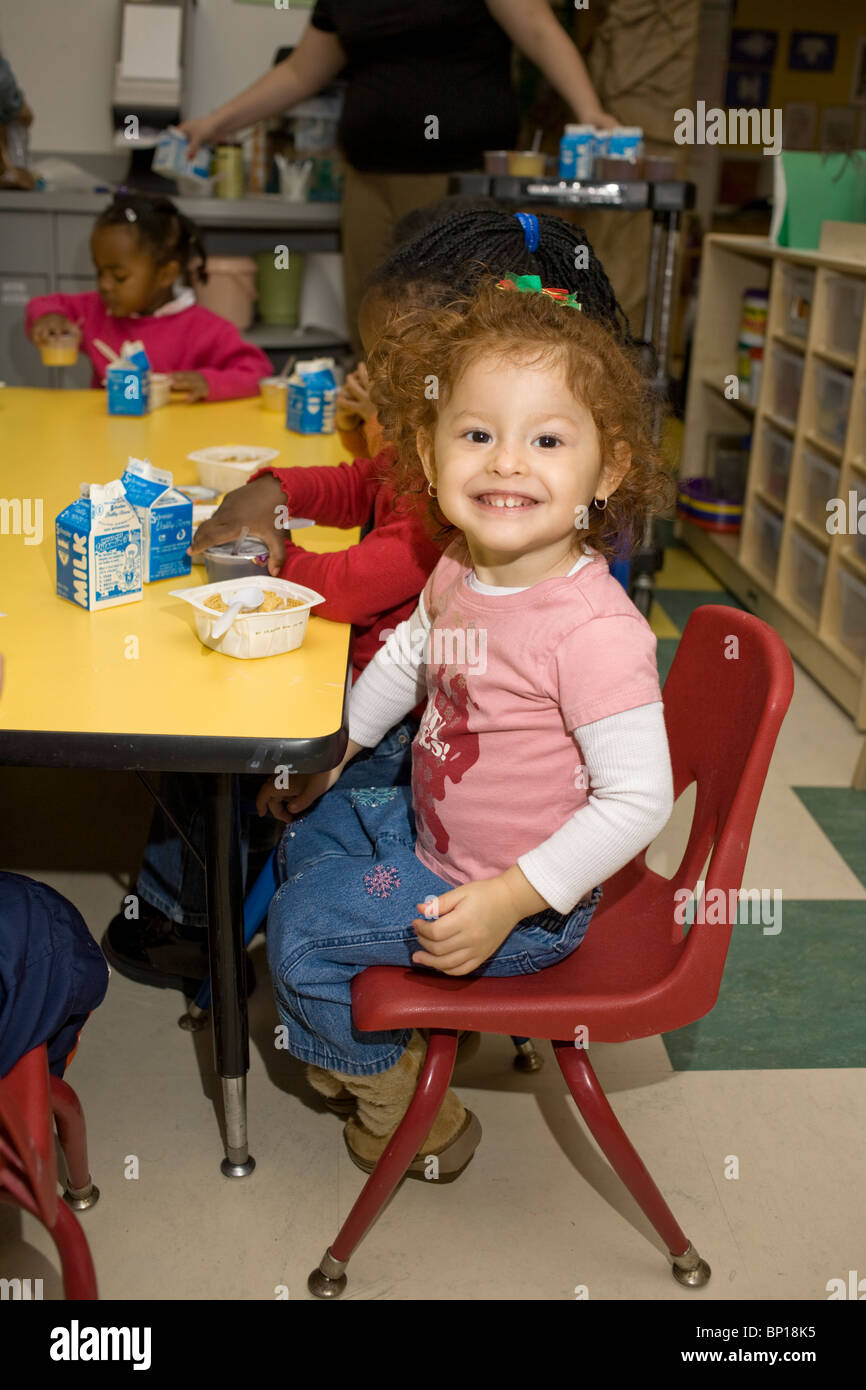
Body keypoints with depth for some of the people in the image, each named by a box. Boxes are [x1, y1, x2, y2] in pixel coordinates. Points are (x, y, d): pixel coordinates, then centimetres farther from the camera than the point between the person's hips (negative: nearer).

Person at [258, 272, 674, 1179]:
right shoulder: (460, 569, -7)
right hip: (428, 827, 8)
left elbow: (639, 798, -31)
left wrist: (509, 899, -32)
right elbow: (405, 661, 13)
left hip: (527, 903, -8)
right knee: (308, 831, 23)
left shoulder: (592, 628, -33)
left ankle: (402, 1112, 23)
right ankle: (347, 1040, 46)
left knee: (301, 925, -5)